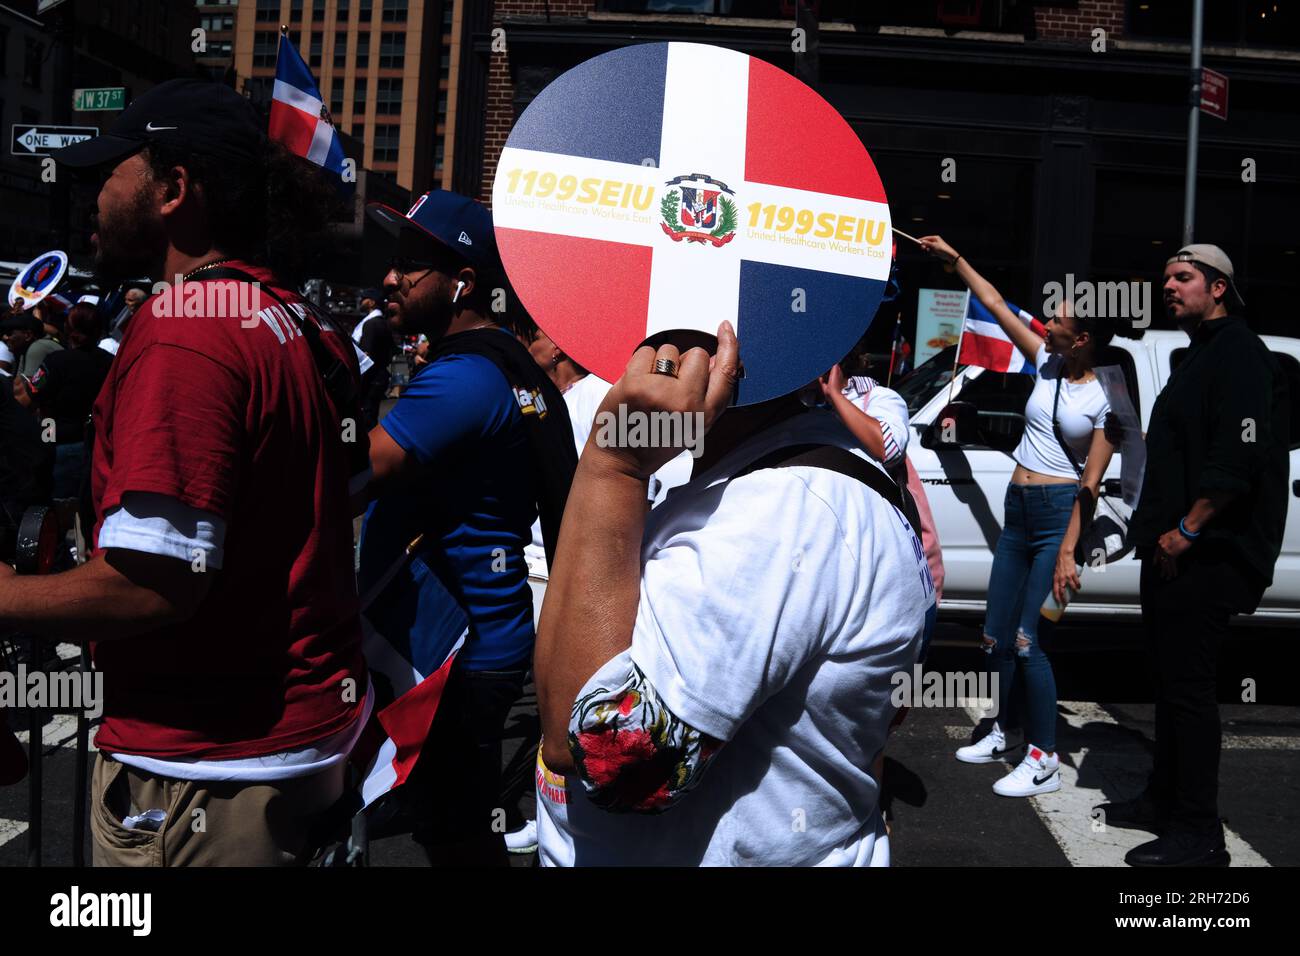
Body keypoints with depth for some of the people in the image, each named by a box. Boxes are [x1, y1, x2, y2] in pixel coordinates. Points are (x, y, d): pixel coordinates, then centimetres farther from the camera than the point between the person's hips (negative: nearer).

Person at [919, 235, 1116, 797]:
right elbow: (995, 305, 14)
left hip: (1060, 514, -7)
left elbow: (1091, 483, -11)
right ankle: (997, 735, 28)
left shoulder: (1105, 399, -8)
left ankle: (1043, 761, 1)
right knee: (996, 635, 11)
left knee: (1028, 640, -10)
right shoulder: (1047, 363, 7)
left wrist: (1068, 551, -17)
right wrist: (955, 259, 14)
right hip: (1017, 512, 7)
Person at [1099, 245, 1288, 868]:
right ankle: (1164, 800, 27)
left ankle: (1198, 834, 1)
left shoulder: (1238, 352, -11)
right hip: (1174, 551, 10)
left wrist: (1187, 529, -20)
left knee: (1189, 683, -7)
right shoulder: (1199, 355, 21)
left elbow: (1238, 457, -23)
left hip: (1208, 555, -10)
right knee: (1170, 677, 15)